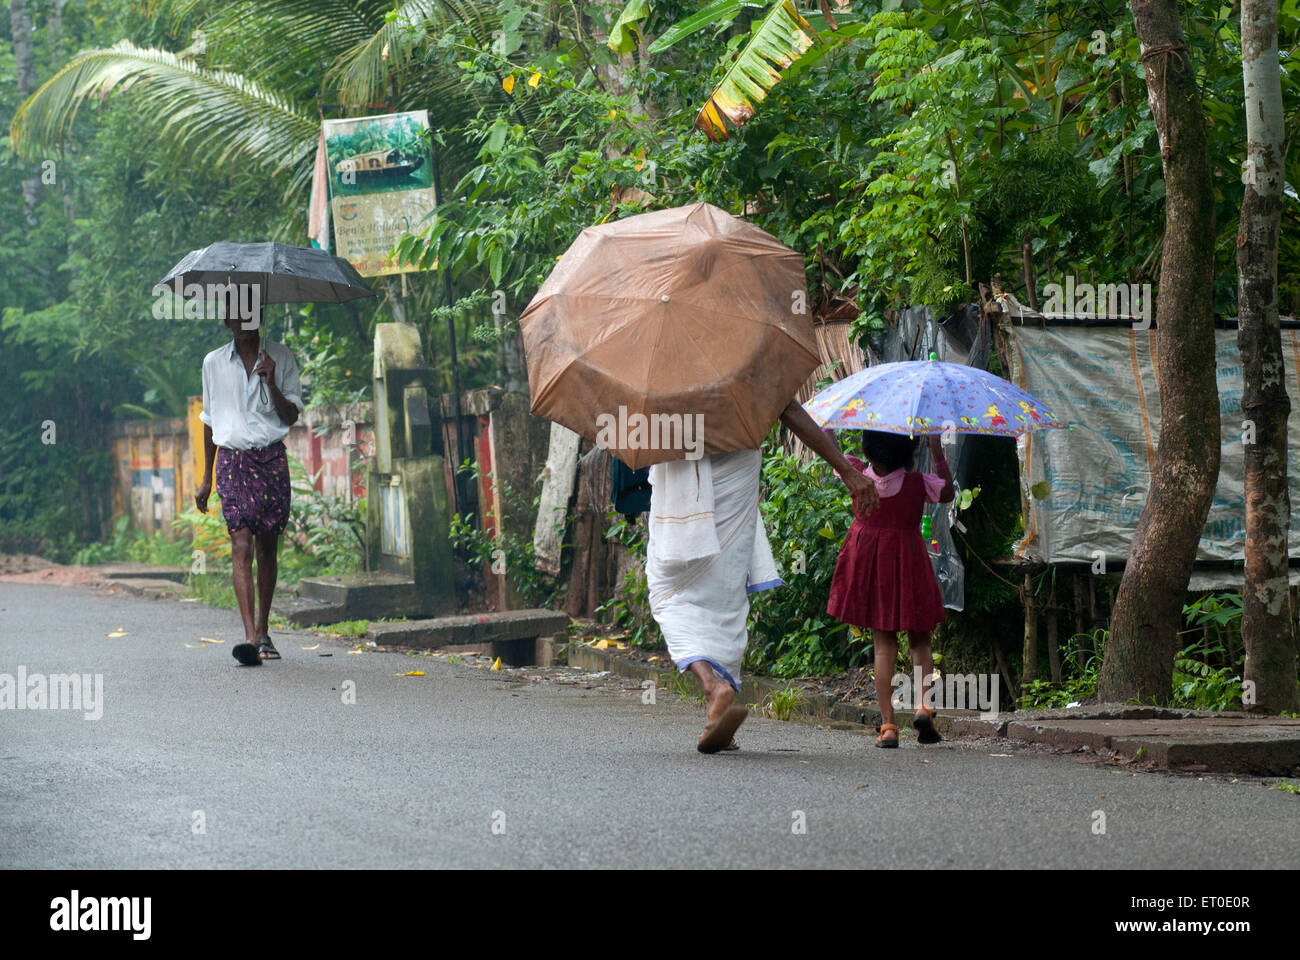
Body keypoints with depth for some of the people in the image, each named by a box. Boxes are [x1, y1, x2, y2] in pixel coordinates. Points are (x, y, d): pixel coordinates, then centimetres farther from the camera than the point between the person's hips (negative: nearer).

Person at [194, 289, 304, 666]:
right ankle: (249, 636, -22)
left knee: (267, 546, 5)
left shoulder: (280, 358, 6)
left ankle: (262, 630, 18)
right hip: (232, 459, -1)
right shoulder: (214, 363, 9)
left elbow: (292, 416, 4)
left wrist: (272, 384, -14)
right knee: (241, 545, -13)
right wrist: (207, 477, 16)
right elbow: (210, 420, 16)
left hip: (271, 457, 1)